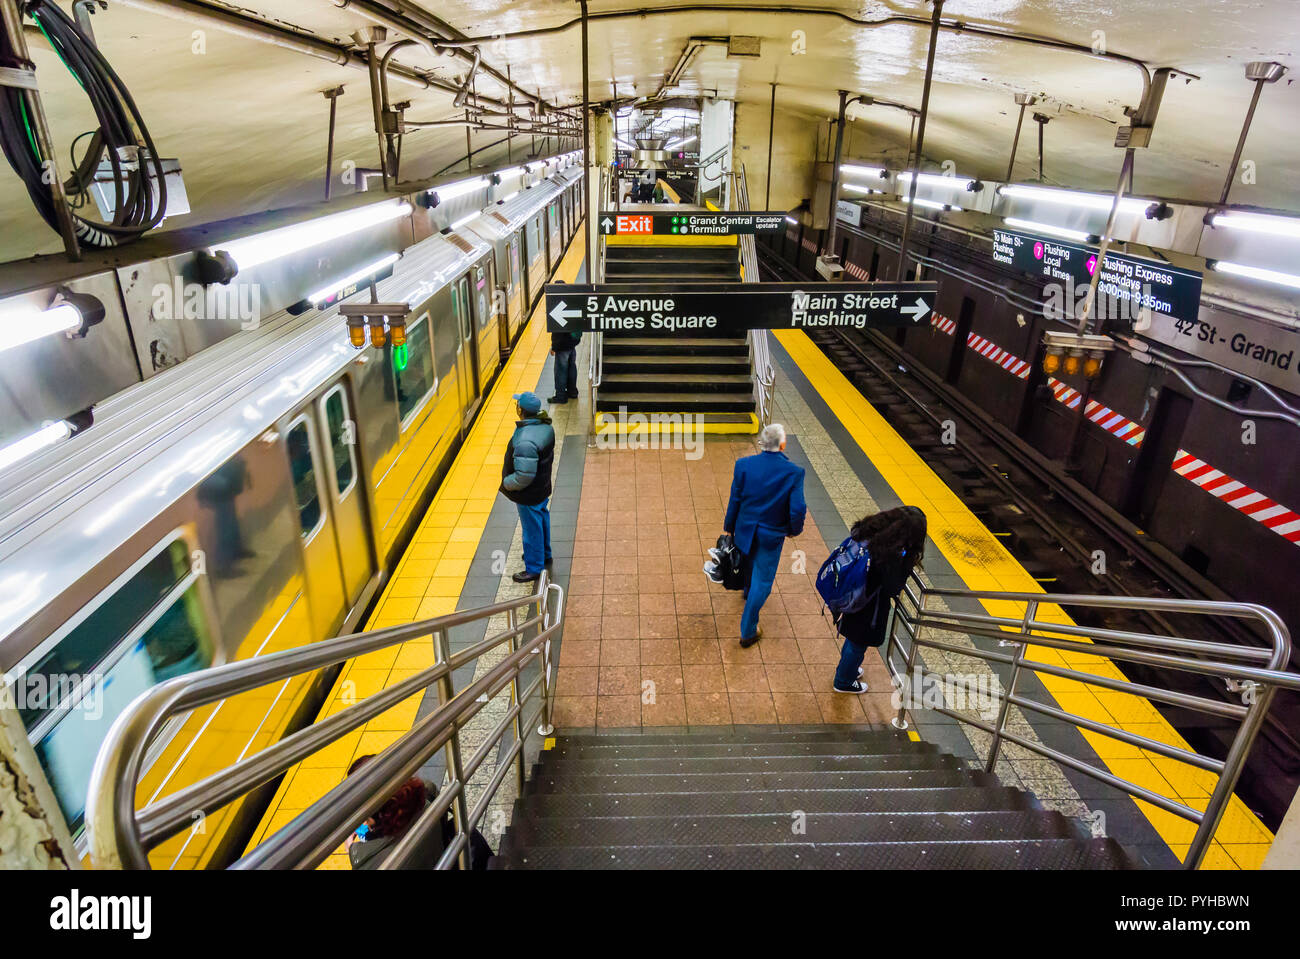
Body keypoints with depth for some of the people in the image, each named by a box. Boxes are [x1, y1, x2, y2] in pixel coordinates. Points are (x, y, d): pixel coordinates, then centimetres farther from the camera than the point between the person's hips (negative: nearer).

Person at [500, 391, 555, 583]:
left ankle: (534, 568, 28)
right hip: (543, 488, 9)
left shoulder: (525, 442, -36)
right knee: (542, 520, 27)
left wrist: (506, 483, -15)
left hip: (529, 495, -9)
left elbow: (524, 477, -32)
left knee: (532, 529, 9)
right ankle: (544, 554, 49)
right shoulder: (546, 426, -7)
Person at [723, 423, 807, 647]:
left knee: (749, 563, 33)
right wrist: (794, 529, 2)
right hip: (772, 535, -4)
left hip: (745, 528, 4)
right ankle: (748, 632, 15)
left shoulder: (743, 465, -15)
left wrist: (729, 528, 6)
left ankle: (748, 593, 63)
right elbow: (797, 510, -19)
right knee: (762, 581, 9)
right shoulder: (794, 472, -21)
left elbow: (734, 501, -7)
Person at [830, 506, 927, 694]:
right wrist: (907, 564, -16)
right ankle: (844, 682, 43)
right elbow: (893, 590, -23)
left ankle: (846, 669, 58)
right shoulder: (890, 556, -35)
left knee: (853, 639, 32)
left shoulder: (865, 531, -13)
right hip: (867, 609, -7)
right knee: (858, 644, 20)